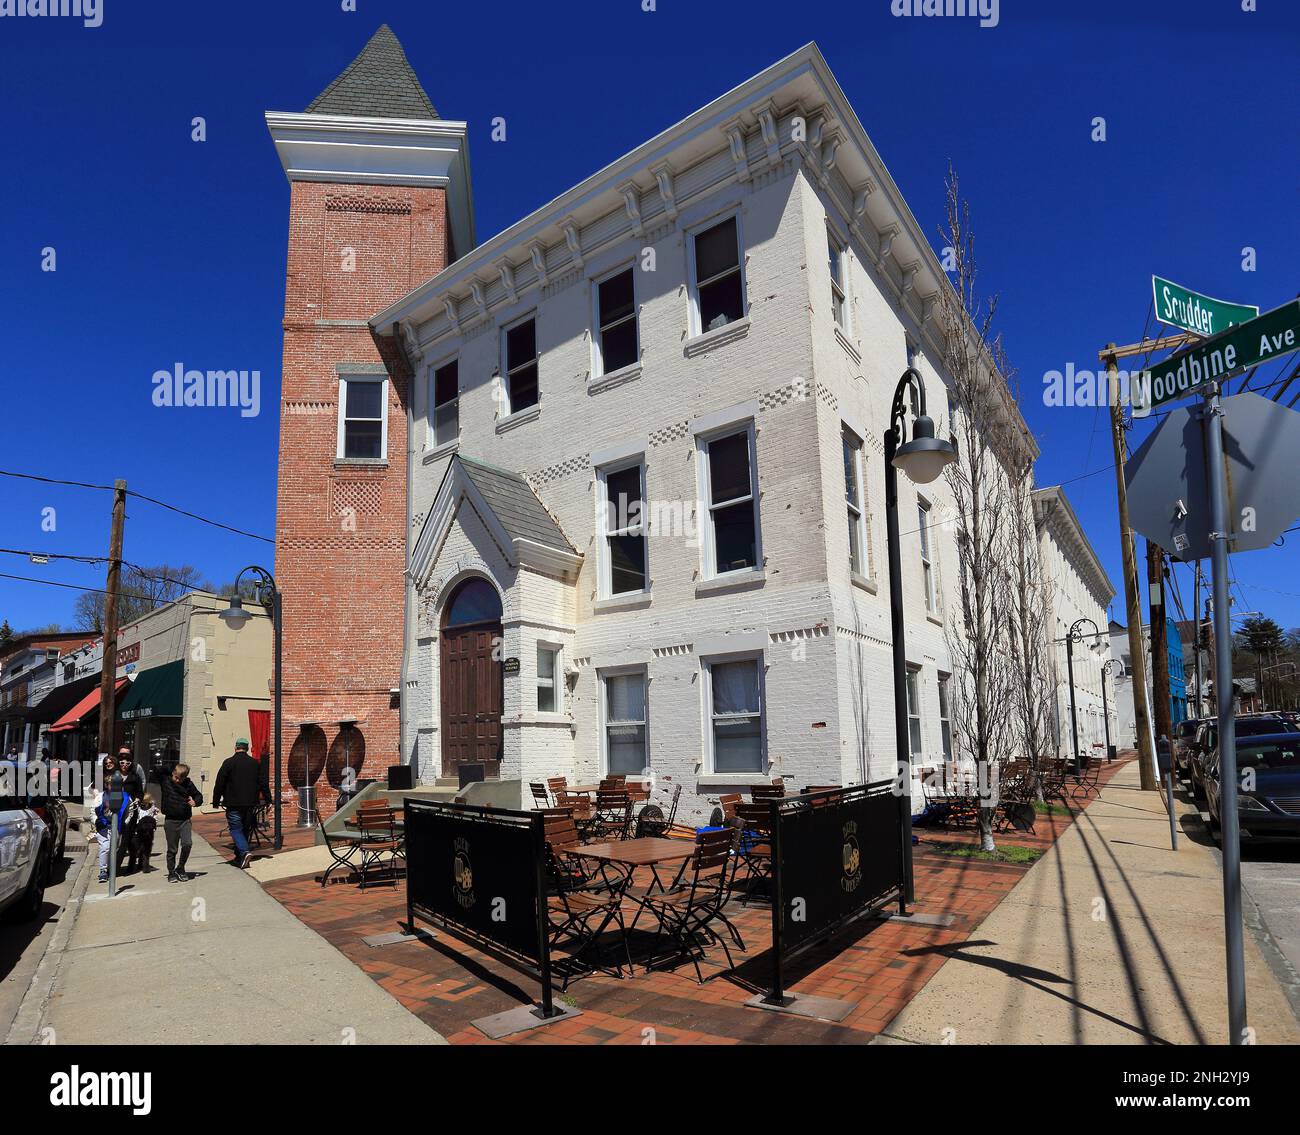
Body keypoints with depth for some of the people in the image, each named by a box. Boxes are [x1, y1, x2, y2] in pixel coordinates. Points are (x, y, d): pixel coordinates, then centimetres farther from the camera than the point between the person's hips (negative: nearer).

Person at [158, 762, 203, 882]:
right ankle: (171, 873, 21)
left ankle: (180, 868, 7)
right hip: (170, 821, 0)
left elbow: (198, 795, 8)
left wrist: (195, 802, -9)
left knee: (187, 844, -13)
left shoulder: (188, 784, 1)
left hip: (185, 820, 0)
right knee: (172, 849, 6)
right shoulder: (166, 781, -1)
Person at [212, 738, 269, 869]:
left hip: (234, 804, -4)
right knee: (245, 829, 14)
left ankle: (244, 852, -21)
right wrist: (268, 799, 14)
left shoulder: (228, 763, -6)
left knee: (235, 829, -1)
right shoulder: (256, 763, 6)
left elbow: (219, 784, -6)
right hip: (250, 804, 4)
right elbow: (263, 783, 8)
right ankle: (239, 858, 19)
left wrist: (216, 801, 2)